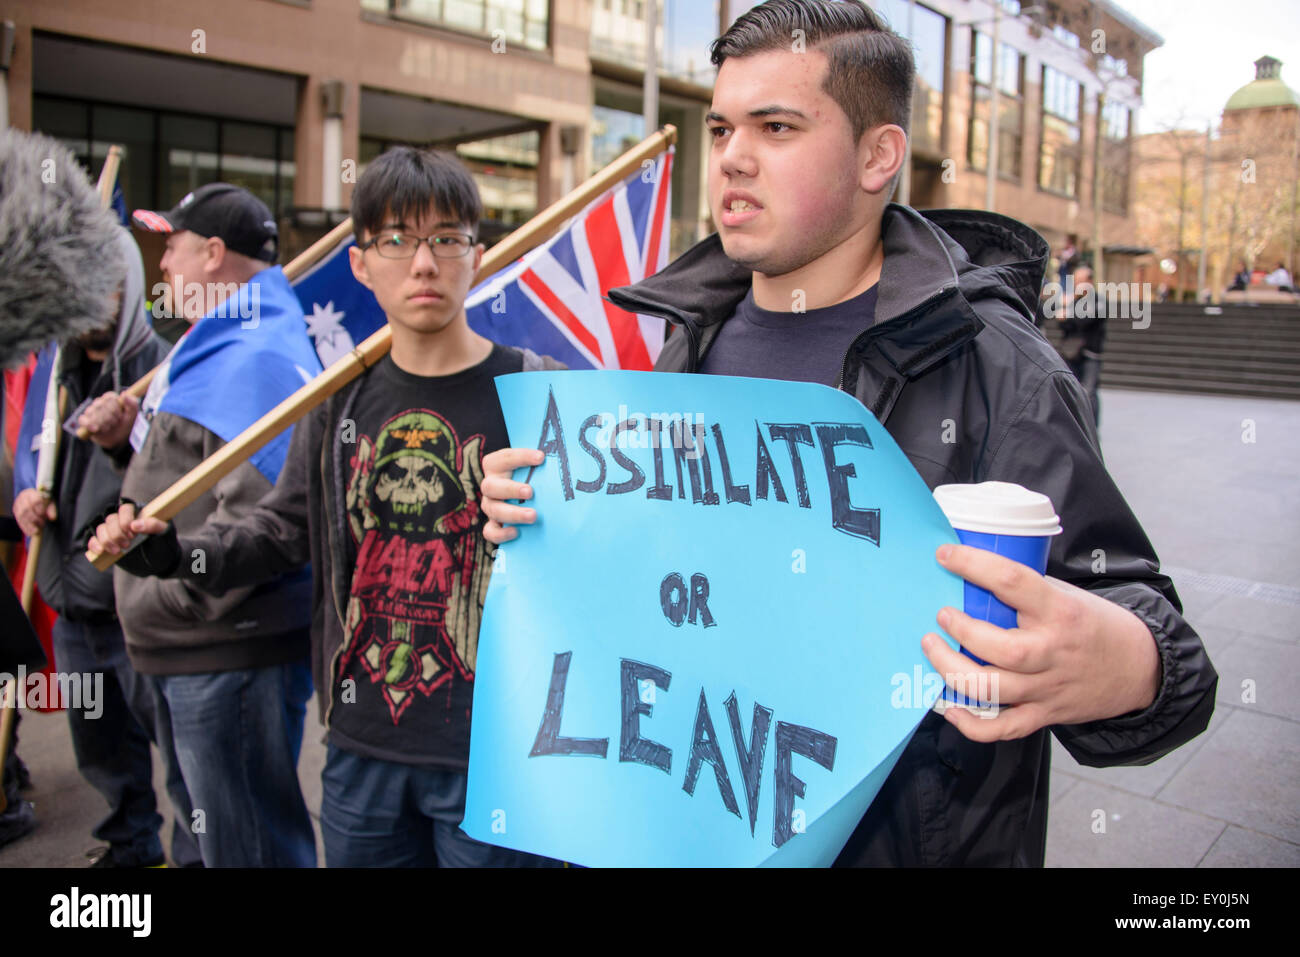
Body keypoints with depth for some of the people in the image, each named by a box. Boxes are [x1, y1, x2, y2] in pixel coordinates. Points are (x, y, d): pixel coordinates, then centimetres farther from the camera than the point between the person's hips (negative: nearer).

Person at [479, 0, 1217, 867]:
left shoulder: (991, 365, -18)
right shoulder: (695, 343, 2)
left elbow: (1123, 606, -19)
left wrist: (1130, 673, -41)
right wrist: (541, 521, -4)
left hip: (906, 837, -5)